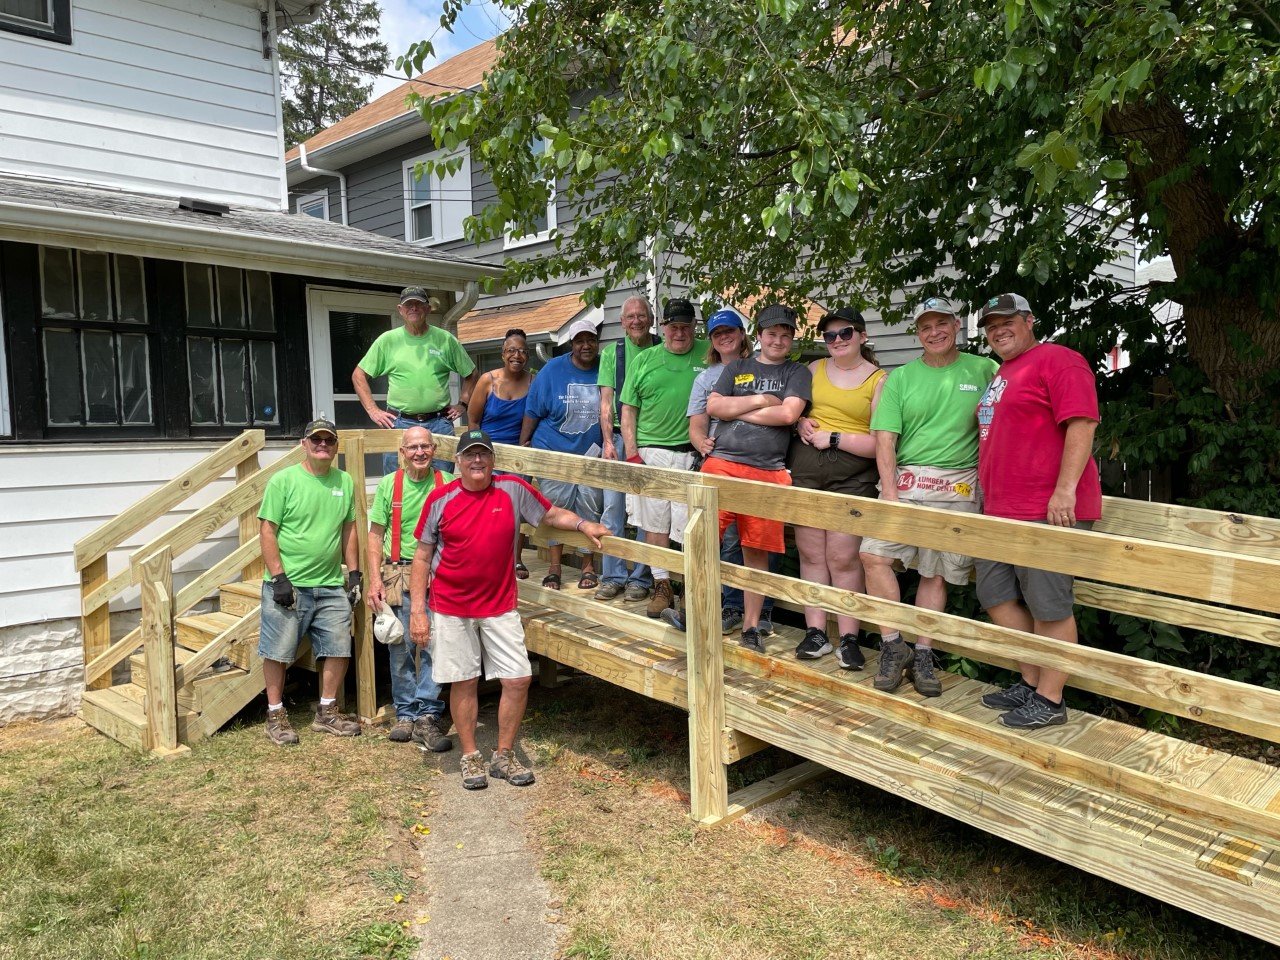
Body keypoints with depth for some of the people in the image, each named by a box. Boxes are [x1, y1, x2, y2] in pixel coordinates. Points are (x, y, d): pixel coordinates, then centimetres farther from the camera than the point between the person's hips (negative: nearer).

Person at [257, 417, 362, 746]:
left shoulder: (345, 482, 9)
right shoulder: (283, 480, -5)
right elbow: (267, 532, -7)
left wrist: (354, 573, 9)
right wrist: (278, 578, -13)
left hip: (332, 586, 5)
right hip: (287, 585, -4)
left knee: (338, 650, 7)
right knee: (278, 652, 3)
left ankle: (326, 713, 23)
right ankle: (276, 715, 20)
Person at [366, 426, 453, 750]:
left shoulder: (447, 483, 1)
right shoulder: (389, 485, 3)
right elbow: (376, 535, 5)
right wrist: (375, 579, -3)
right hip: (398, 575, 1)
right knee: (401, 649, 7)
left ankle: (427, 716, 3)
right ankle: (406, 714, 20)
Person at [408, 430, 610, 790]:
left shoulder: (513, 489, -2)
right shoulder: (440, 499, -5)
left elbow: (552, 514, 12)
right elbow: (422, 557, 0)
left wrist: (583, 524, -8)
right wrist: (417, 611, -5)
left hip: (500, 607, 2)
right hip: (451, 608, -1)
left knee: (518, 680, 1)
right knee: (464, 682, 7)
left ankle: (504, 756, 20)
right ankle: (470, 757, 25)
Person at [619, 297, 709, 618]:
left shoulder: (708, 357, 7)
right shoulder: (645, 360, 11)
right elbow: (629, 410, 10)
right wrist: (631, 453, 1)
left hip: (692, 454, -2)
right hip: (651, 453, 2)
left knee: (691, 529, -3)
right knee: (654, 524, 7)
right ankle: (662, 586, 18)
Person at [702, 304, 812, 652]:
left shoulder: (797, 372, 11)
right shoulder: (736, 368, 18)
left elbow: (788, 413, -7)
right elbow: (713, 406, 4)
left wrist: (735, 410, -2)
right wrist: (759, 400, -2)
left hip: (768, 472, -1)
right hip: (721, 464, 1)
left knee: (756, 551, 5)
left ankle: (751, 626, 17)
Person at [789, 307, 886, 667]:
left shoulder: (879, 380, 0)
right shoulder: (814, 369, 13)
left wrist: (834, 438, -11)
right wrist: (800, 422, 2)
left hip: (852, 475, -4)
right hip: (805, 468, 4)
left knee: (843, 558, -5)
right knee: (810, 554, 4)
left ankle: (849, 638, 5)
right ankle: (815, 632, 12)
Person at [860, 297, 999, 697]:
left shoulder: (983, 371, 7)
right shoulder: (900, 378, 8)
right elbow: (885, 439, 1)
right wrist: (890, 494, -10)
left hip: (957, 487, -1)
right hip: (904, 479, 1)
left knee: (936, 573, 2)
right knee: (874, 555, -13)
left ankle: (923, 655, 15)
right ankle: (893, 646, 1)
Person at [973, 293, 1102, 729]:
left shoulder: (1057, 360, -7)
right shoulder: (1000, 374, 21)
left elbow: (1082, 424, -17)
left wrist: (1064, 490, -23)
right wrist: (989, 494, 25)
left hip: (1048, 511, -10)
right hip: (1000, 511, 10)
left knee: (1048, 606, -2)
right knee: (996, 596, 14)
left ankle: (1049, 701, 10)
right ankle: (1031, 682, 28)